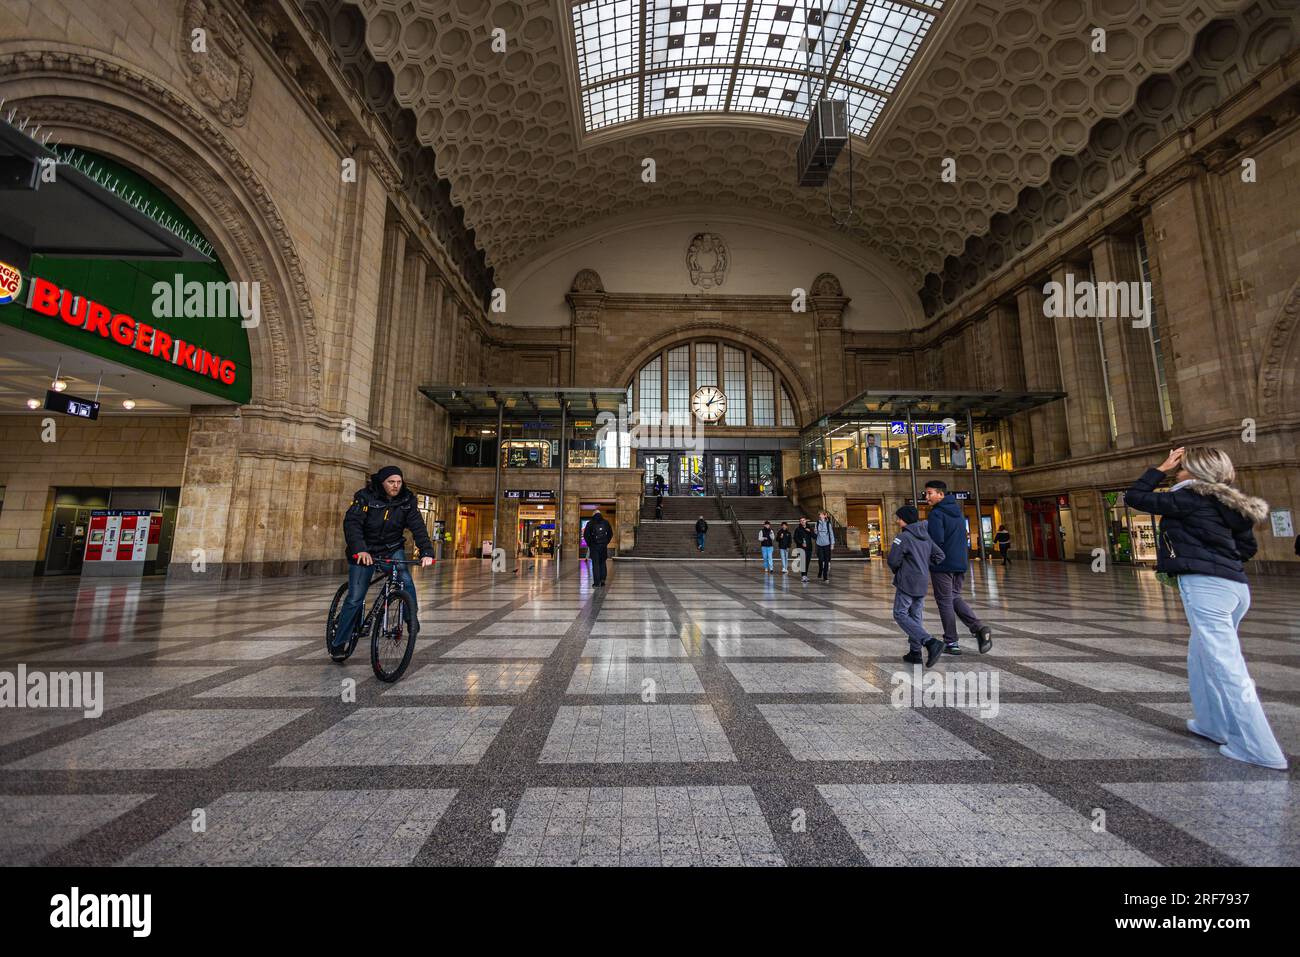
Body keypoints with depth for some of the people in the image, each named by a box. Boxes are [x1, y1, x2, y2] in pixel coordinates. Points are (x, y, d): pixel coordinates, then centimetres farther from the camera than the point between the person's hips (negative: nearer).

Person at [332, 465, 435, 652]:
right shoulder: (365, 497, -16)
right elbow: (351, 523, -26)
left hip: (393, 549, 2)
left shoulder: (407, 500, -9)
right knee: (355, 599, -1)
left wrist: (427, 552, -32)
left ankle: (412, 619, -3)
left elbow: (418, 527, -17)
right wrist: (360, 549, -43)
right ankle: (339, 642, 17)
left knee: (406, 582, -24)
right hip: (364, 551, -1)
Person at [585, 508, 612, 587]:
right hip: (603, 546, 2)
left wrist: (589, 544, 3)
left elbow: (585, 535, -6)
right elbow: (610, 534, 9)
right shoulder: (606, 523, 7)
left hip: (594, 546, -2)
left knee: (595, 564, 1)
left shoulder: (590, 523, -2)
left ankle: (597, 583, 0)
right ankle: (602, 580, 6)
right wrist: (606, 542, 13)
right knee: (602, 563, 13)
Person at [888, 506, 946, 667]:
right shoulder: (925, 536, 10)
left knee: (901, 615, -2)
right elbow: (939, 555, 13)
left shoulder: (903, 537, -15)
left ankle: (931, 643, -15)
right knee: (916, 616, 14)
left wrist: (898, 570, 4)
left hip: (906, 583, -8)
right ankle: (915, 652, 15)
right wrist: (925, 566, 14)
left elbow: (892, 561, -16)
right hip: (923, 583, 8)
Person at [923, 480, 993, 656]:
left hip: (942, 564, -8)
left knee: (944, 601, 2)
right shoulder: (958, 512, 13)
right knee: (954, 597, 20)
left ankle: (951, 643, 9)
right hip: (960, 562, 8)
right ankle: (979, 628, 3)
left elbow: (937, 540, -23)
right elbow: (964, 538, 19)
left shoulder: (936, 513, -15)